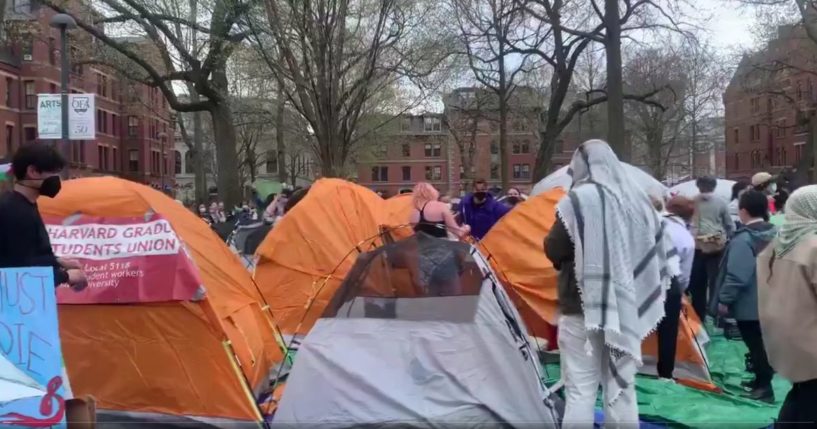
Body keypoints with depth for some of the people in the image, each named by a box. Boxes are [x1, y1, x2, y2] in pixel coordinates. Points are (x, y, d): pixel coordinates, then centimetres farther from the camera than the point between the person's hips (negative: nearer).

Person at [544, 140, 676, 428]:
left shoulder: (578, 199, -11)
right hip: (626, 307, 6)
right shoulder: (637, 198, 8)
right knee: (622, 388, 13)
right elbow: (656, 251, 13)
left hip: (583, 307, -6)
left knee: (580, 390, 0)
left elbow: (554, 251, -10)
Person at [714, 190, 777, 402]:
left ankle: (764, 387, 6)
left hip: (749, 304, -8)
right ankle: (761, 380, 30)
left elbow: (737, 275, -24)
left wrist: (724, 299, -14)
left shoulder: (744, 239, -22)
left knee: (755, 345, 1)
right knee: (762, 343, 19)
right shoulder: (773, 234, 5)